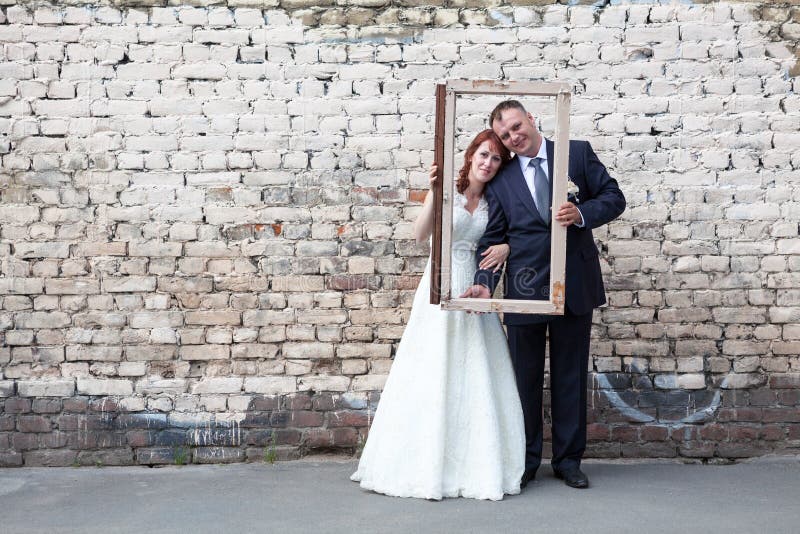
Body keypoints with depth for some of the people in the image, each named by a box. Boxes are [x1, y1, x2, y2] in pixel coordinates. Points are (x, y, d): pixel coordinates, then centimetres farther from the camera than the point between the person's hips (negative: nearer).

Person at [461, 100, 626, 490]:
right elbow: (492, 239, 4)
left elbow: (614, 198, 4)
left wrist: (581, 213, -16)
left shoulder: (578, 153, 4)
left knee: (570, 376, 9)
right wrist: (484, 283, -11)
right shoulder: (501, 180, 6)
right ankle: (524, 462, 20)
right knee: (525, 378, 8)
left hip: (574, 286, 0)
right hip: (524, 289, 1)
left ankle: (568, 459, 21)